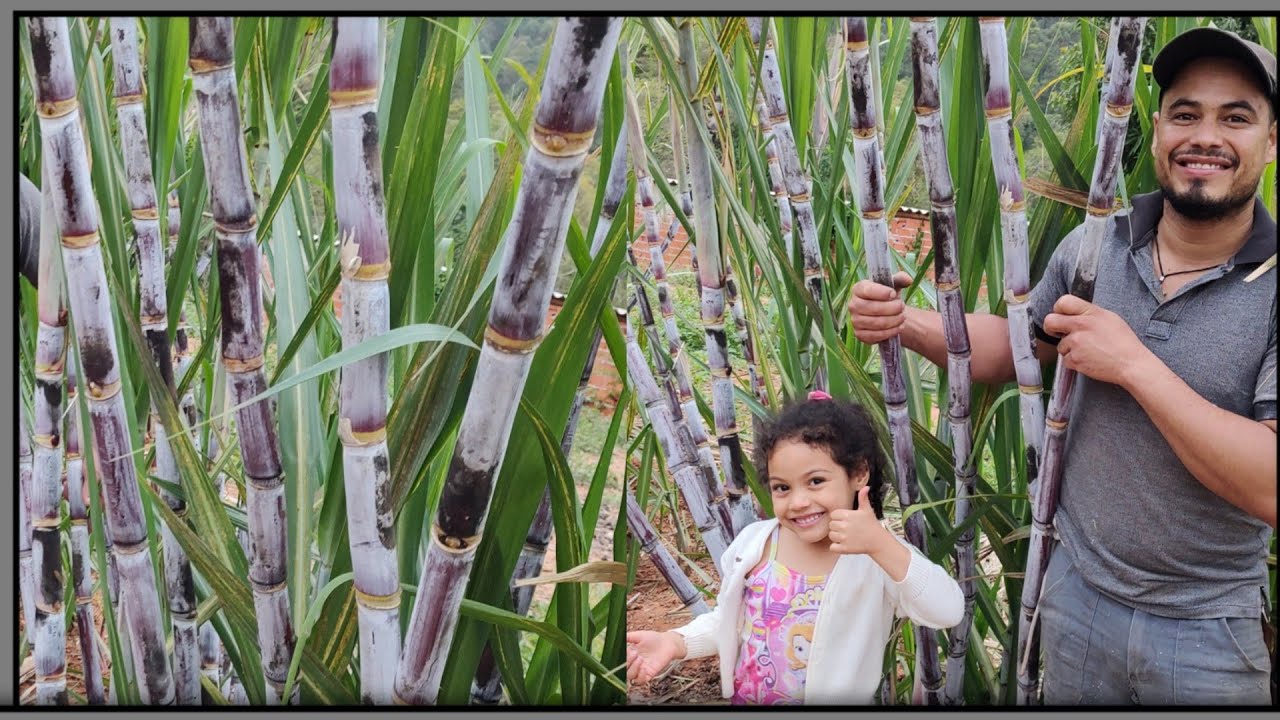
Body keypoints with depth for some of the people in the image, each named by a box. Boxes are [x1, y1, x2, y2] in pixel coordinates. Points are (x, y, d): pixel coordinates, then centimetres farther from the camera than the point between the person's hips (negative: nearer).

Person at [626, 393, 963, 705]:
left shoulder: (881, 557, -21)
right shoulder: (754, 541, -11)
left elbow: (948, 611, -36)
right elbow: (726, 621, 3)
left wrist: (880, 543, -47)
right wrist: (676, 642, -14)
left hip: (836, 700, -3)